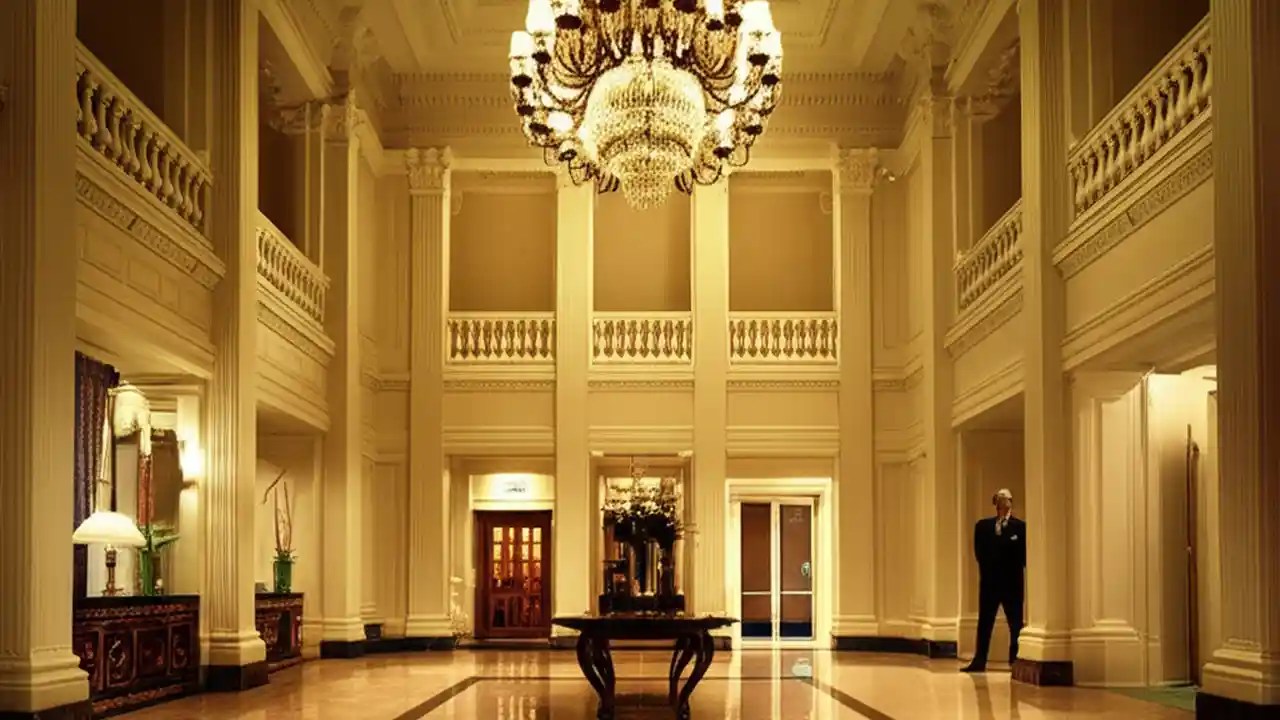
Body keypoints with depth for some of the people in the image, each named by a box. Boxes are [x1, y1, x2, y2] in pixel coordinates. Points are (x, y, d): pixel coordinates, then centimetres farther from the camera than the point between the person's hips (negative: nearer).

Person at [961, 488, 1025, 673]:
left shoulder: (1020, 527, -2)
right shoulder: (983, 526, 8)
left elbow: (1023, 555, -7)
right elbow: (979, 552, 3)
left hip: (1012, 583, -3)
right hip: (989, 581, 3)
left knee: (1015, 624, 3)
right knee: (984, 623, 6)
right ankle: (979, 661, 9)